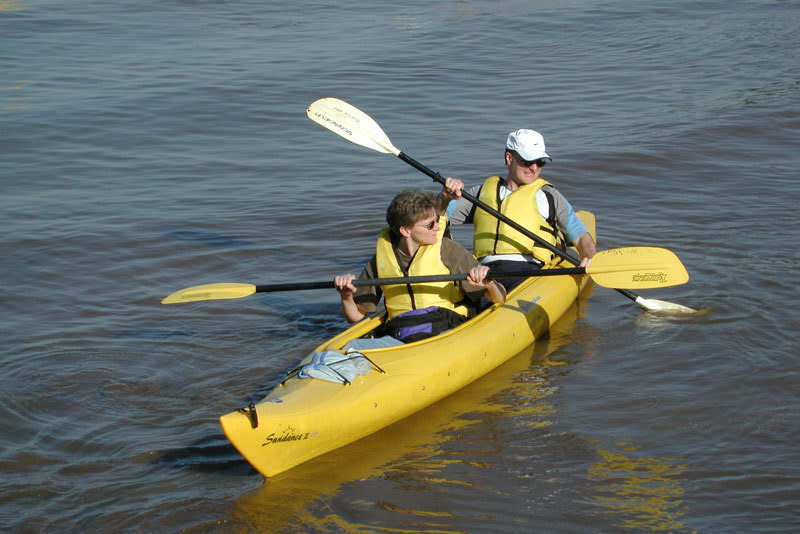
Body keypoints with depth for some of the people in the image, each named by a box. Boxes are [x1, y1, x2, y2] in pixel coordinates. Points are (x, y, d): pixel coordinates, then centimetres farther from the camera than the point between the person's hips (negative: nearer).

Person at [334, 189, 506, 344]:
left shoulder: (448, 251, 6)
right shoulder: (380, 260, 11)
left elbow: (499, 300, 7)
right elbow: (356, 316, 19)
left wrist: (490, 285, -15)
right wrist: (346, 296, -1)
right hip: (398, 337, 1)